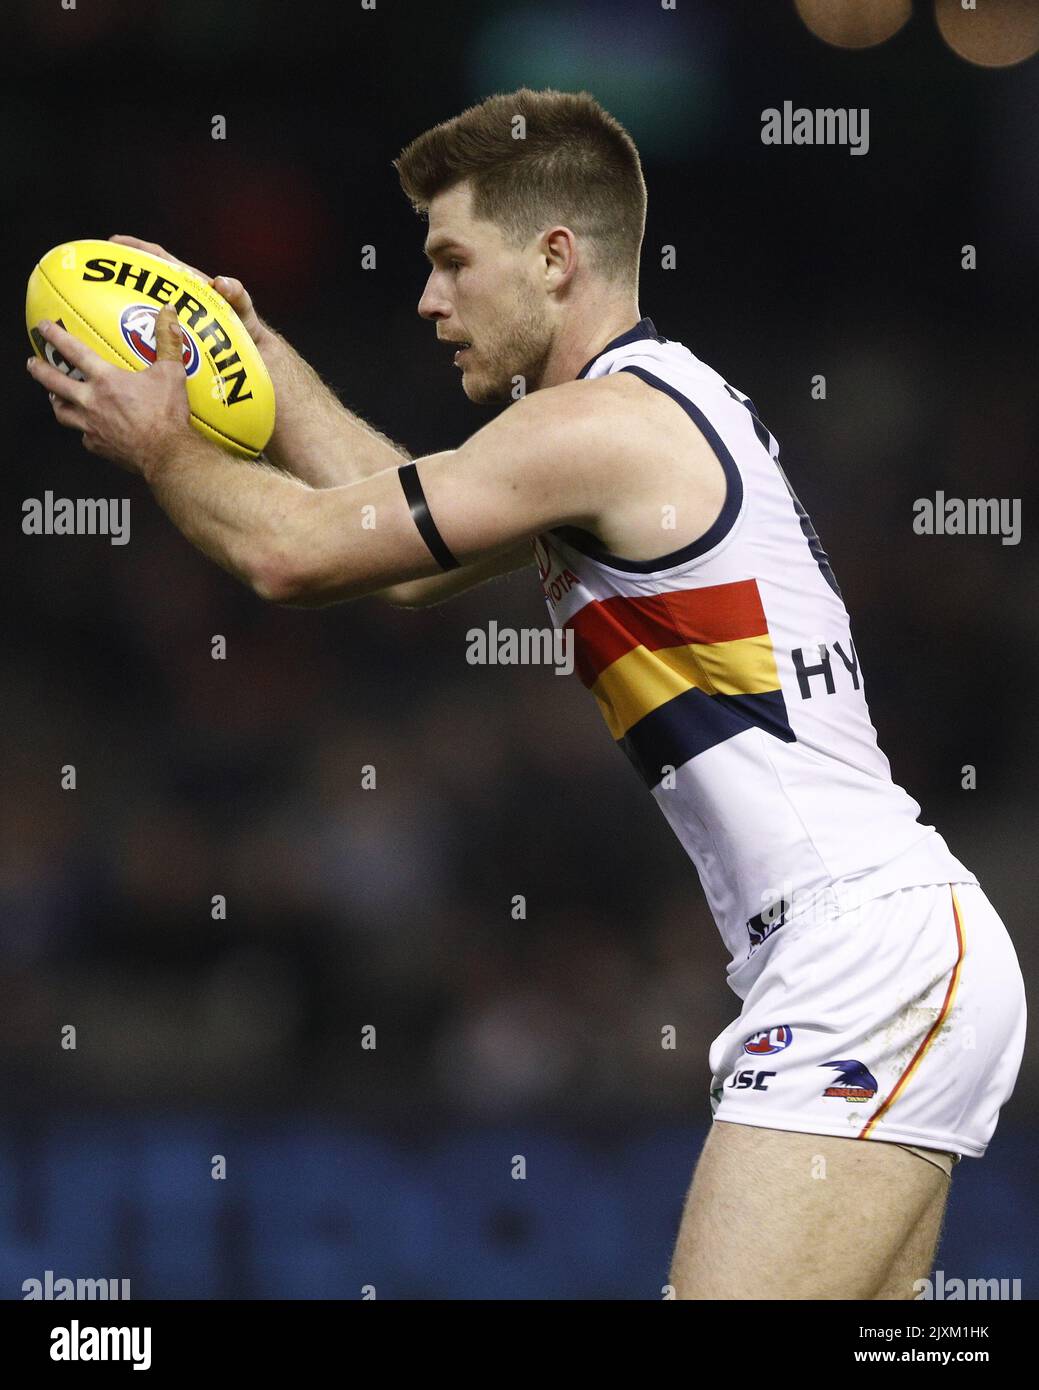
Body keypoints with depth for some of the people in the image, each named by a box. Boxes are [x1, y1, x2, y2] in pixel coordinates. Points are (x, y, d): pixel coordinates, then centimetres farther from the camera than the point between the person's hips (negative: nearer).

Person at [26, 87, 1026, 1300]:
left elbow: (293, 553, -7)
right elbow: (412, 550, 29)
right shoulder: (658, 406, 20)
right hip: (916, 947, 10)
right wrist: (264, 358, 32)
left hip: (872, 958, -10)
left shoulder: (601, 426, -11)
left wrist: (161, 446, 11)